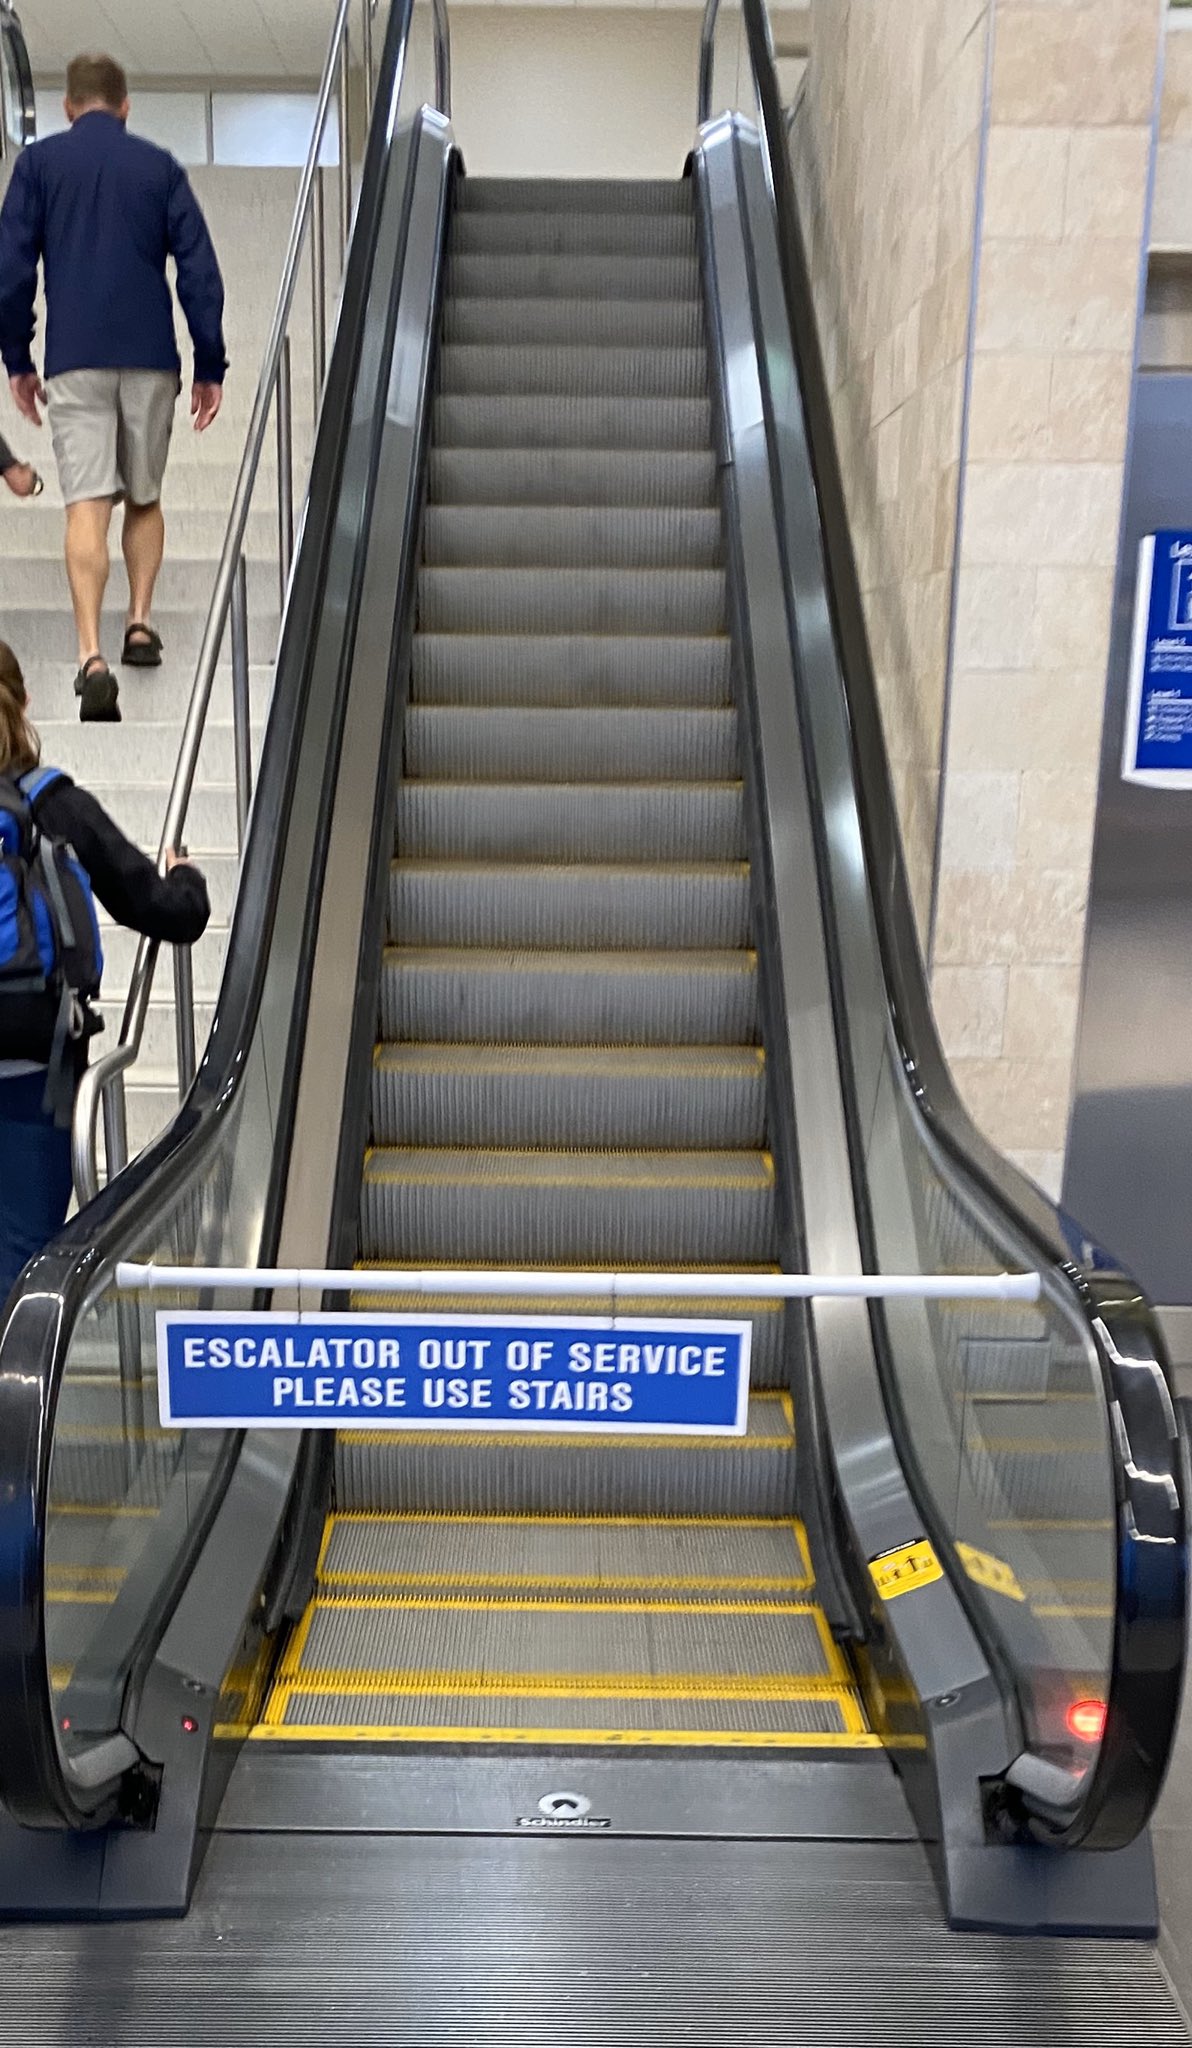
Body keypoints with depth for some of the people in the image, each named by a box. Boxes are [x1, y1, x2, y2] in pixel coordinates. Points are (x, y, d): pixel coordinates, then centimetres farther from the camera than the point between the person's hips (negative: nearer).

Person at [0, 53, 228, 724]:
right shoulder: (160, 166, 9)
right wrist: (211, 367, 6)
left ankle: (92, 656, -20)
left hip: (75, 359, -1)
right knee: (145, 497, 18)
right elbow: (200, 270, 3)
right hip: (152, 357, 1)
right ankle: (141, 624, 14)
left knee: (87, 506, -7)